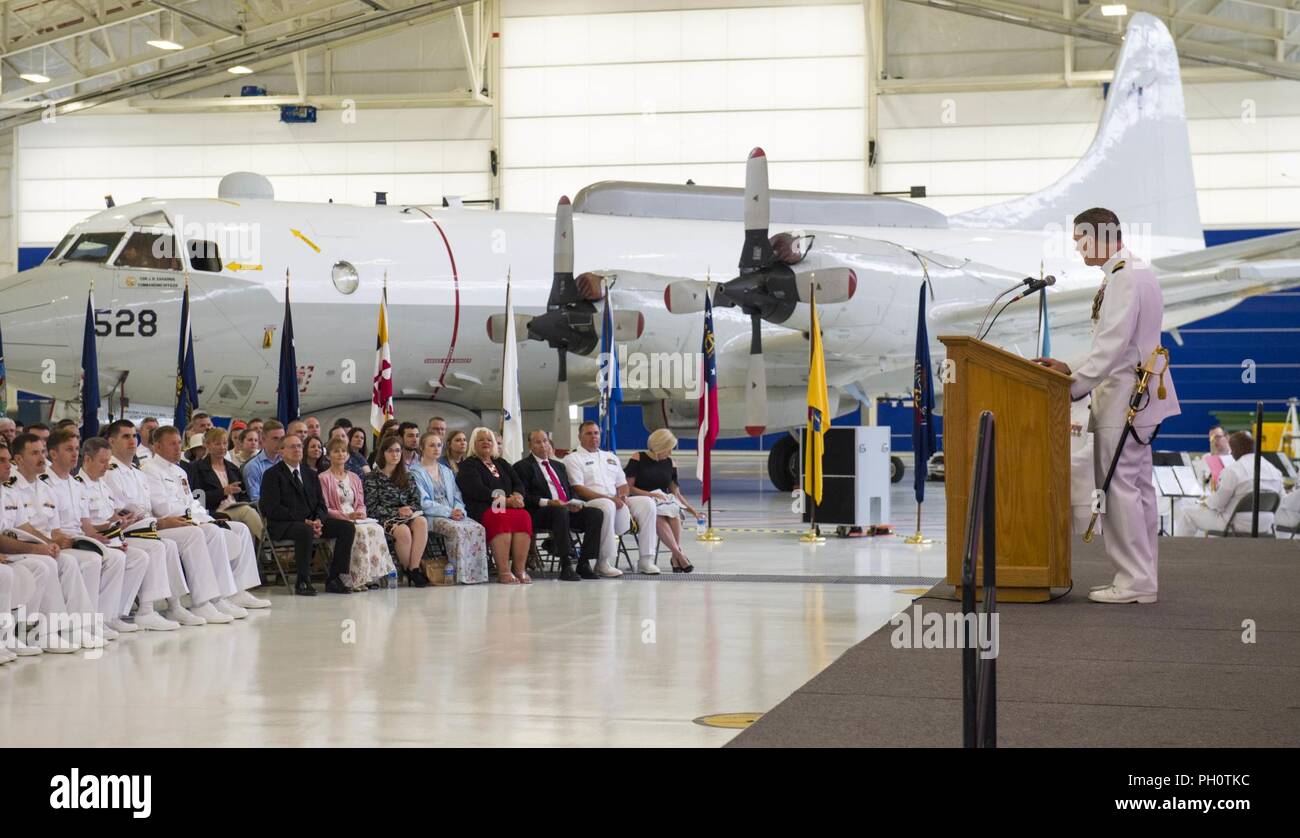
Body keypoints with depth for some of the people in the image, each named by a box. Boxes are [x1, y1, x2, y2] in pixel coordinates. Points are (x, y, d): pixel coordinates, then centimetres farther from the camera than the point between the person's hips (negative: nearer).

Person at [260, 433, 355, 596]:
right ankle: (303, 582, -27)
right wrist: (303, 521, -19)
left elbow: (321, 503, 16)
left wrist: (318, 521, -9)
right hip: (284, 524, -7)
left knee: (348, 527, -12)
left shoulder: (310, 473, 21)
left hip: (312, 522, 7)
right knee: (305, 531, -39)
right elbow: (272, 509, -11)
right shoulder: (273, 474, 0)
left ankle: (333, 579, -10)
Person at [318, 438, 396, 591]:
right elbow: (324, 509, -4)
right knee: (361, 531, -35)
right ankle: (359, 578, -34)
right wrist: (347, 516, -14)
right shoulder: (324, 478, 3)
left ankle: (374, 575, -30)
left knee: (377, 528, -27)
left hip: (357, 519, 5)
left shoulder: (354, 478, 24)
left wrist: (360, 513, -3)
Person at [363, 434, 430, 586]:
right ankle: (406, 569, -15)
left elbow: (416, 500, 15)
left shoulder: (406, 476, 20)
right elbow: (372, 508, -4)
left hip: (406, 517, 4)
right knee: (403, 531, -37)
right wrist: (397, 511, -13)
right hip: (383, 519, -4)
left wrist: (410, 510, -9)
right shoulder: (372, 477, 4)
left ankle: (414, 567, -33)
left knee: (421, 522, -32)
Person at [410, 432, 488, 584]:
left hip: (453, 514, 6)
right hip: (432, 517, -6)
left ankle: (476, 573, -26)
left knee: (478, 528, -24)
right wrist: (449, 512, -15)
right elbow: (424, 503, -6)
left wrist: (459, 510, -5)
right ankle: (462, 574, -33)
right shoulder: (416, 472, 4)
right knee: (458, 529, -35)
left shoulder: (446, 471, 25)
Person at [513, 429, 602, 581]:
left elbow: (571, 491, 24)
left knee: (596, 514, -18)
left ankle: (584, 564, -21)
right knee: (560, 511, -39)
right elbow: (524, 497, -5)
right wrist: (548, 502, -18)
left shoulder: (559, 466, 28)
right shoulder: (522, 467, 7)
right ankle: (566, 567, -41)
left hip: (568, 508, 7)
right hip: (539, 513, -7)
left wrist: (575, 503, 0)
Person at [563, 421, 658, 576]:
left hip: (617, 501, 6)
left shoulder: (610, 457, 27)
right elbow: (578, 489, -7)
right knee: (607, 506, -40)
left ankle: (646, 560, -19)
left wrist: (623, 496, -2)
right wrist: (607, 498, -17)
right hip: (590, 502, -6)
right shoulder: (573, 458, 6)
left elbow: (622, 484, 24)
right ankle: (603, 563, -33)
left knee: (646, 502, -17)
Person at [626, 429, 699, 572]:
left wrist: (692, 510, 10)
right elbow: (628, 487, -5)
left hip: (665, 501, 4)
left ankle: (676, 557, -39)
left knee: (674, 511, -31)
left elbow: (676, 493, 17)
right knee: (657, 515, -37)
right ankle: (679, 555, -44)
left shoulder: (670, 463, 15)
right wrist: (649, 494, -17)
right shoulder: (638, 459, 1)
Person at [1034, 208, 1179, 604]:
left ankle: (1134, 581, -7)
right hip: (1137, 394, 11)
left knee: (1119, 487, -8)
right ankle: (1142, 576, 17)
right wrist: (1071, 368, 14)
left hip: (1123, 398, -11)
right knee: (1137, 487, 12)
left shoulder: (1123, 278, -16)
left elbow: (1113, 345, -22)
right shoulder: (1136, 273, 18)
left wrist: (1074, 388, -19)